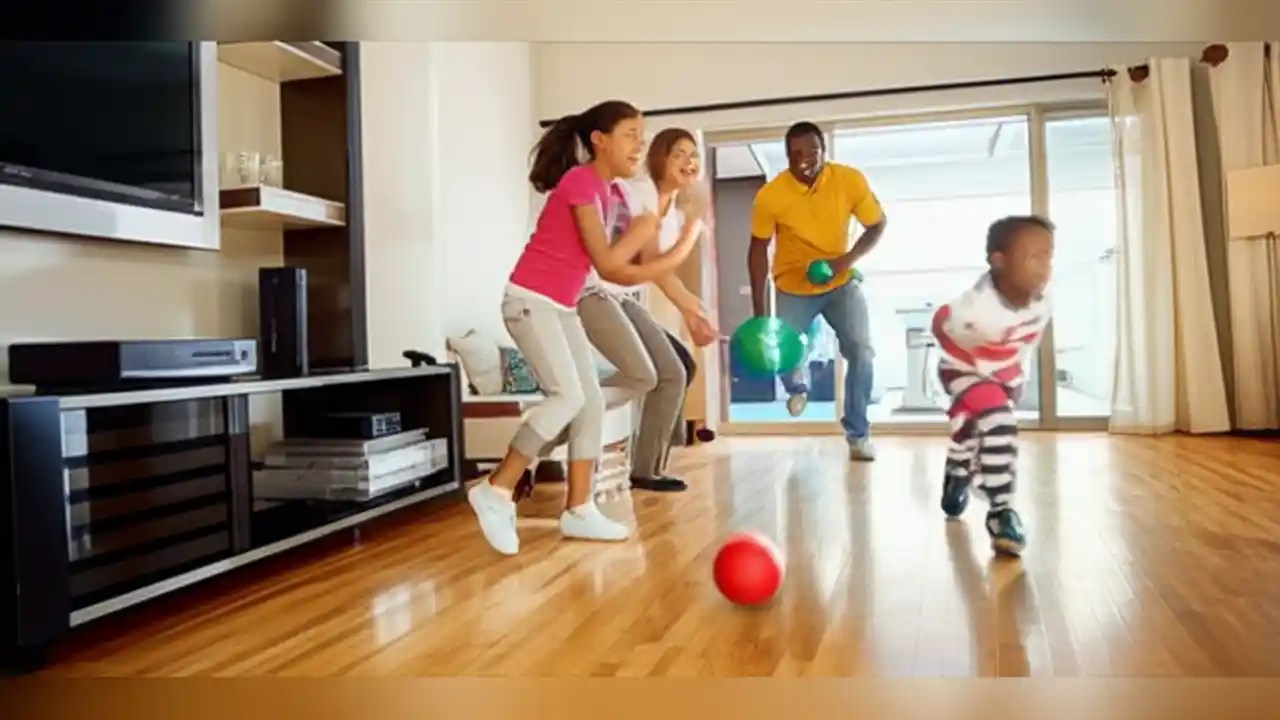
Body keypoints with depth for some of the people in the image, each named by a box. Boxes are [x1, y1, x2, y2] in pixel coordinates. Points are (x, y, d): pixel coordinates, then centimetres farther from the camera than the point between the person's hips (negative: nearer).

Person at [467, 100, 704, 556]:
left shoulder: (611, 193, 12)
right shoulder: (580, 181, -14)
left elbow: (617, 272, 9)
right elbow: (607, 262, -17)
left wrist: (675, 257, 1)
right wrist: (642, 230, -5)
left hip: (562, 308, 9)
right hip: (529, 301, -9)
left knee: (591, 403, 5)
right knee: (568, 396, -20)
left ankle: (578, 510, 12)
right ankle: (496, 491, -9)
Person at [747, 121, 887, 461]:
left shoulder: (850, 180, -19)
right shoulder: (770, 195, -21)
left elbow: (877, 225, -5)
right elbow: (758, 250, -10)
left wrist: (848, 259, -23)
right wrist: (759, 311, -13)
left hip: (841, 283, 1)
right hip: (794, 287, 0)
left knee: (861, 352, -12)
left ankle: (858, 434, 5)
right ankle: (798, 388, 30)